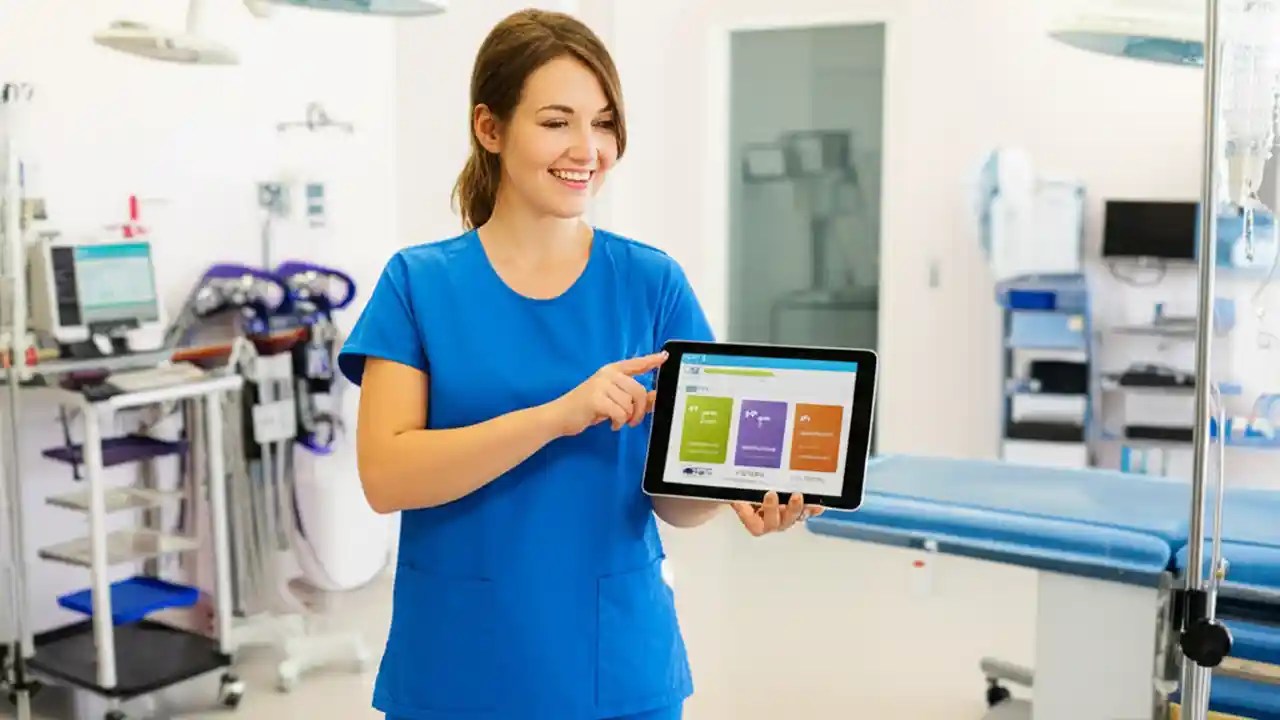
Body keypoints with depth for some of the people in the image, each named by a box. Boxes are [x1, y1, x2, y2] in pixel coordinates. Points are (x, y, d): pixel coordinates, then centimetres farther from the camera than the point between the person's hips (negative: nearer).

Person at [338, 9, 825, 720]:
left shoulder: (653, 282, -2)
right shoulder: (419, 283, -5)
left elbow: (675, 490, -1)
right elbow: (386, 476, -15)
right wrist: (559, 414, -26)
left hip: (620, 662, 1)